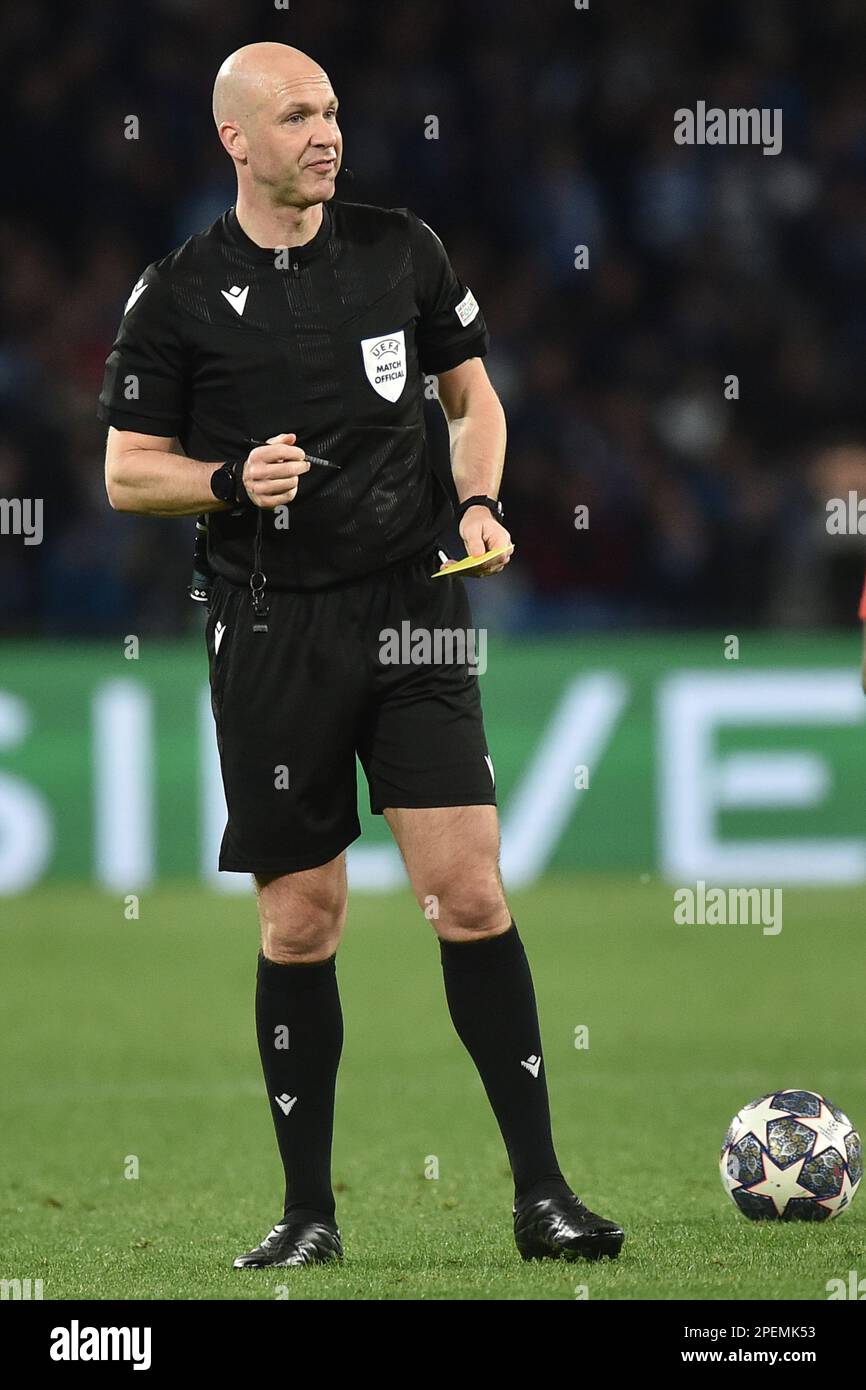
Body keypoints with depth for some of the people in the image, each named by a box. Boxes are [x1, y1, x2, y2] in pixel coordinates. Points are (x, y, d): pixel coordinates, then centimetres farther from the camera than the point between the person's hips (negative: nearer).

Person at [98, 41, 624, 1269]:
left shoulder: (401, 249, 6)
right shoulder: (180, 294, 0)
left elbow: (473, 395, 17)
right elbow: (127, 474, 4)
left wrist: (480, 502, -1)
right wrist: (232, 481, -15)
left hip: (412, 610, 1)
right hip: (272, 628, -1)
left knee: (470, 891, -8)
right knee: (301, 923, 2)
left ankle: (542, 1193, -4)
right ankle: (309, 1213, 14)